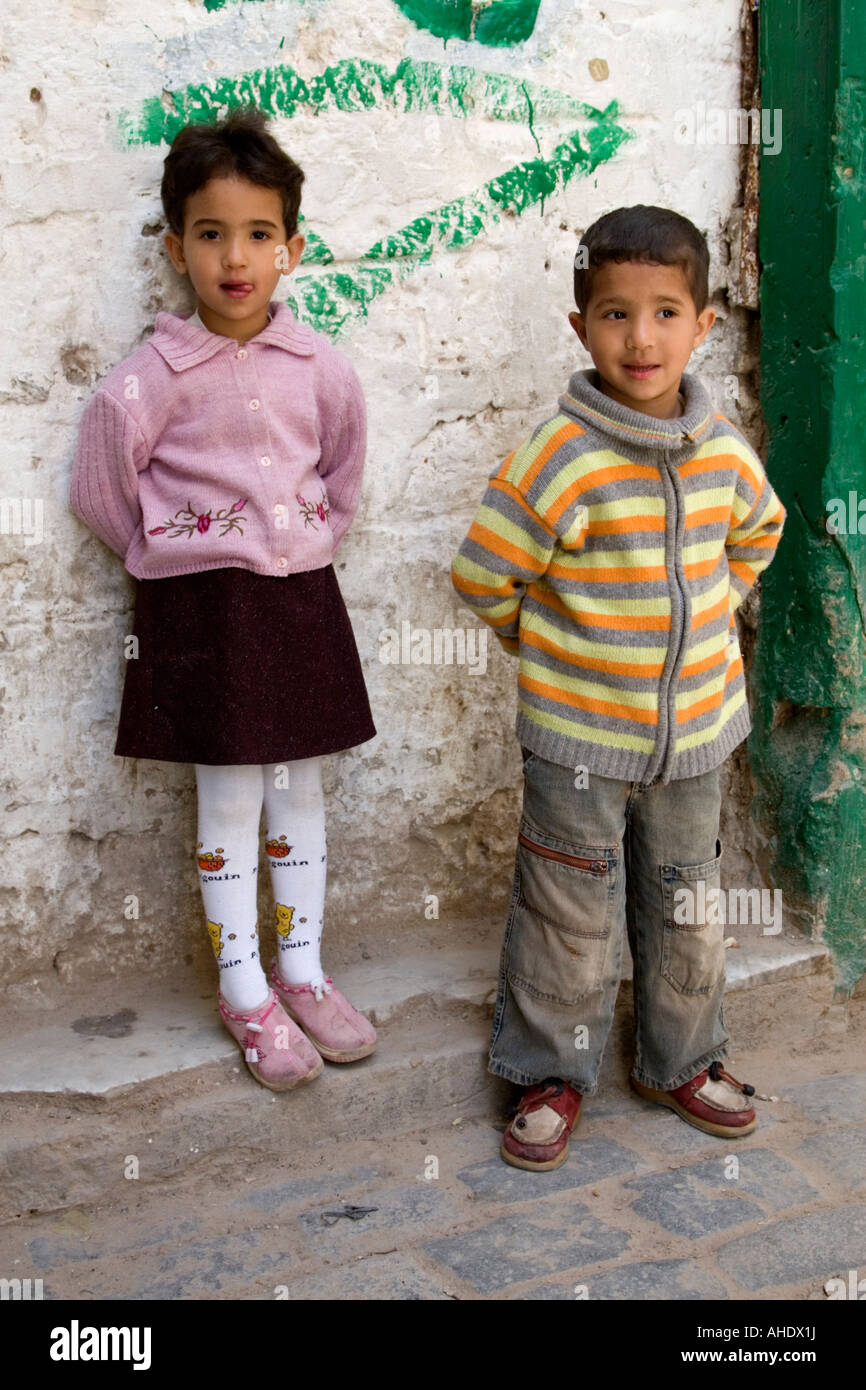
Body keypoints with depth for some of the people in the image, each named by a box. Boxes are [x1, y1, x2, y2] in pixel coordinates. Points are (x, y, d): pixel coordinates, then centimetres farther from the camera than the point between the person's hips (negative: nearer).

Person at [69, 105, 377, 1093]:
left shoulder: (320, 369, -2)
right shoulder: (155, 376, -12)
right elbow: (101, 488, -6)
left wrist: (310, 541, 12)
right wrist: (165, 553, 0)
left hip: (300, 595, 3)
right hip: (199, 605, -3)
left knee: (299, 791, 11)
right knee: (228, 802, 4)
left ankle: (300, 971, 27)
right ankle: (245, 994, 18)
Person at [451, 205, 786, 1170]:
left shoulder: (723, 451, -2)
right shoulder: (560, 458, -18)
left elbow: (759, 527, 20)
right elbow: (482, 577, -11)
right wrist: (552, 649, 2)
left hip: (695, 726, 5)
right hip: (578, 736, -4)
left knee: (687, 905, 18)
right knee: (572, 915, 7)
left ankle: (680, 1061, 38)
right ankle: (552, 1075, 27)